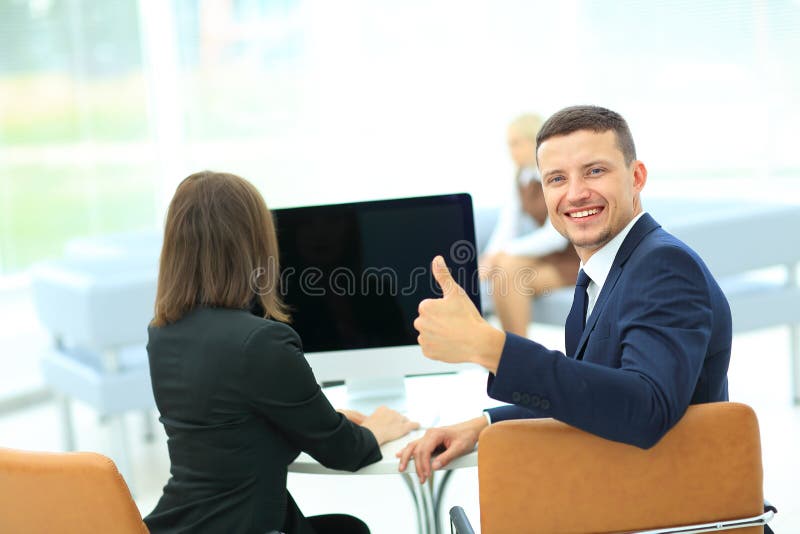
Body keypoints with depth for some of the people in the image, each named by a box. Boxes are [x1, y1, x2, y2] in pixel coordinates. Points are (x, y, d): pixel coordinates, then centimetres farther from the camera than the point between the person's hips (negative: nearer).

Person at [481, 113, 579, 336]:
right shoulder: (523, 176, 6)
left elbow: (556, 236, -24)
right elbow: (508, 223, 2)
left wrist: (506, 251, -23)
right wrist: (491, 256, -16)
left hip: (573, 258, -7)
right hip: (545, 253, 7)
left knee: (508, 271, -29)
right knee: (498, 270, -20)